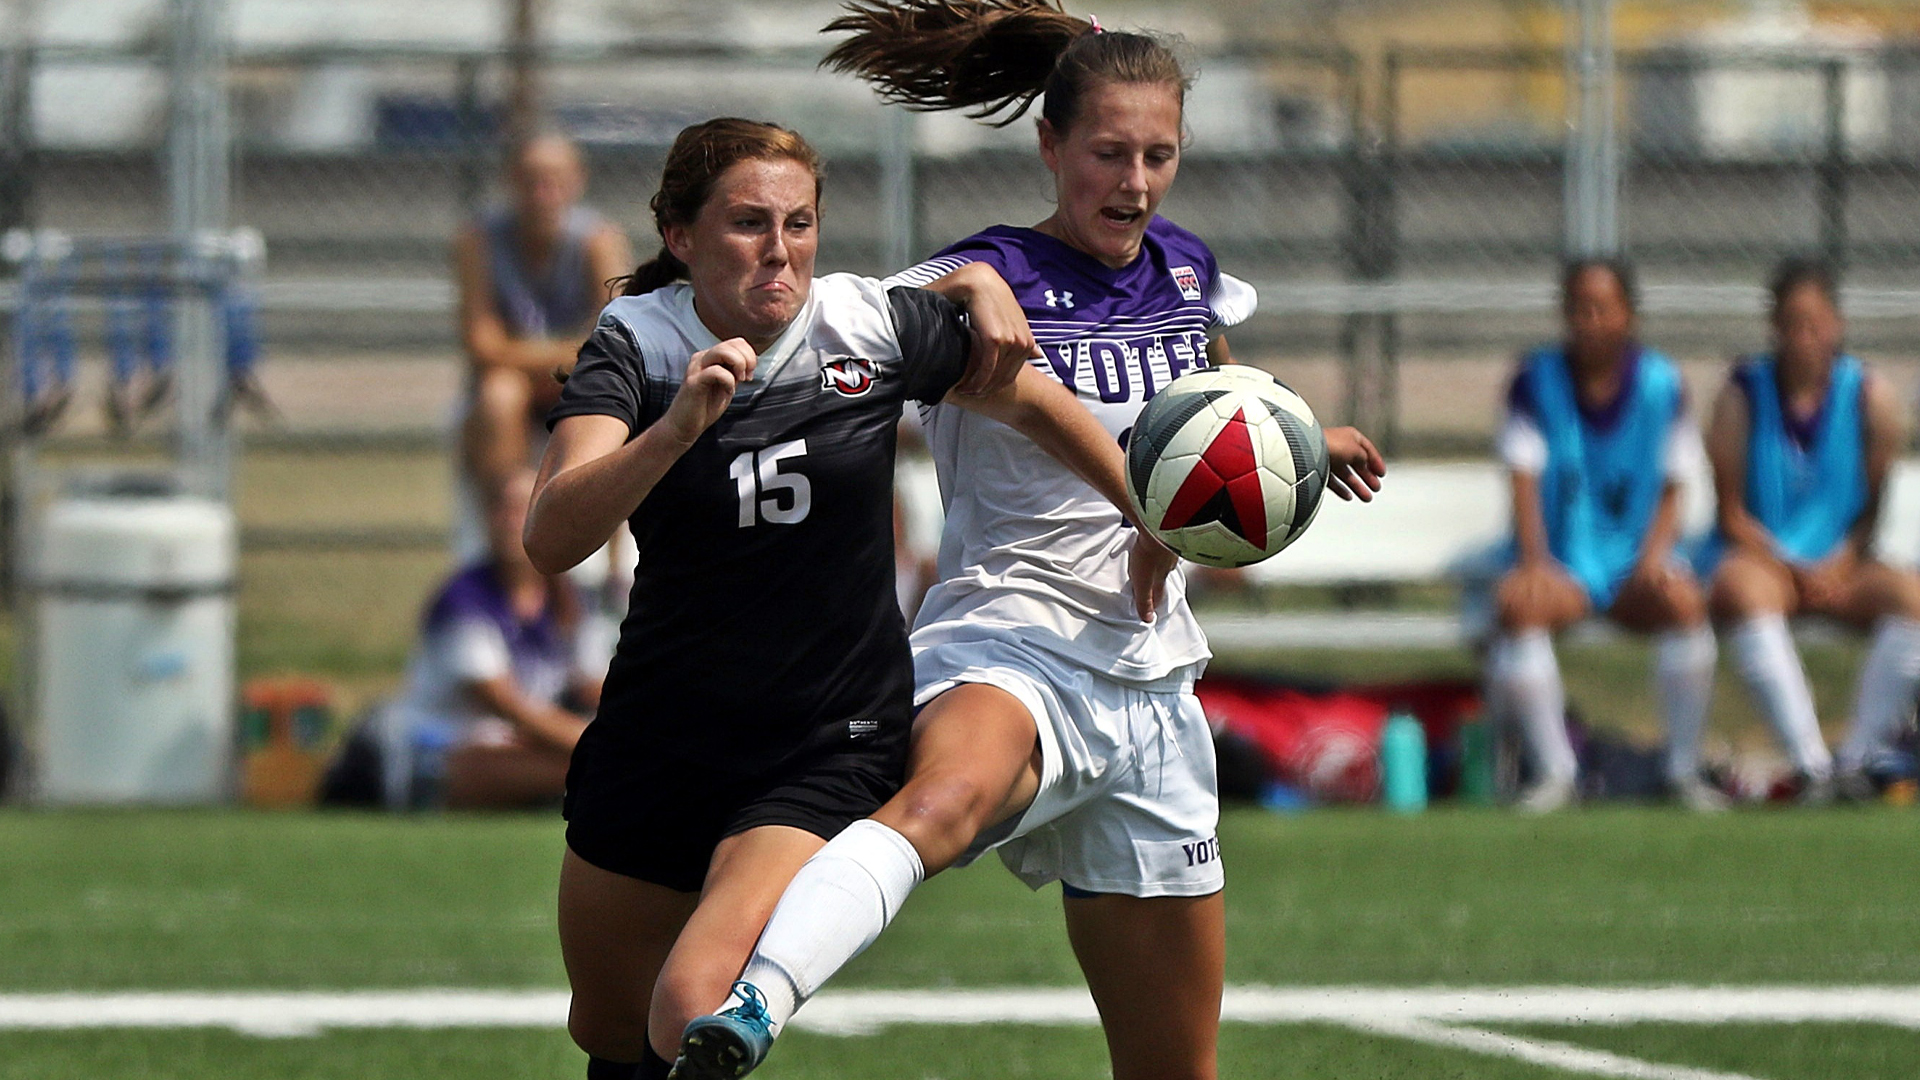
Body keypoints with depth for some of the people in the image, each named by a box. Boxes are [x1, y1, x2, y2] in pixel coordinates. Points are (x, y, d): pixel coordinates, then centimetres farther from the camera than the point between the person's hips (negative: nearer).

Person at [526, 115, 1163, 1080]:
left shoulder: (875, 326, -8)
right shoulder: (635, 344, -11)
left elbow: (1029, 400, 11)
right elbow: (551, 539, -26)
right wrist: (678, 427, -41)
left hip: (830, 751, -2)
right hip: (657, 740, 2)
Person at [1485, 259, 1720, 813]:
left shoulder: (1662, 383, 3)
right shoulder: (1537, 379, 2)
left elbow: (1672, 490, 4)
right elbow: (1524, 481, -3)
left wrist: (1654, 559, -13)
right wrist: (1534, 562, -18)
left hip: (1637, 564, 0)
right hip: (1561, 563, 0)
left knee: (1684, 602, -33)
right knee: (1518, 605, -34)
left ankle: (1685, 769, -22)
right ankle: (1553, 771, -26)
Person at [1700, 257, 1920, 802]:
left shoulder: (1869, 395, 2)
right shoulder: (1744, 394, -2)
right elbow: (1732, 512, -2)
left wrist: (1838, 569, -12)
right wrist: (1791, 571, -13)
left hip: (1843, 560, 2)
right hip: (1759, 557, -2)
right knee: (1748, 592, -38)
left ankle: (1858, 762, -25)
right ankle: (1811, 766, -42)